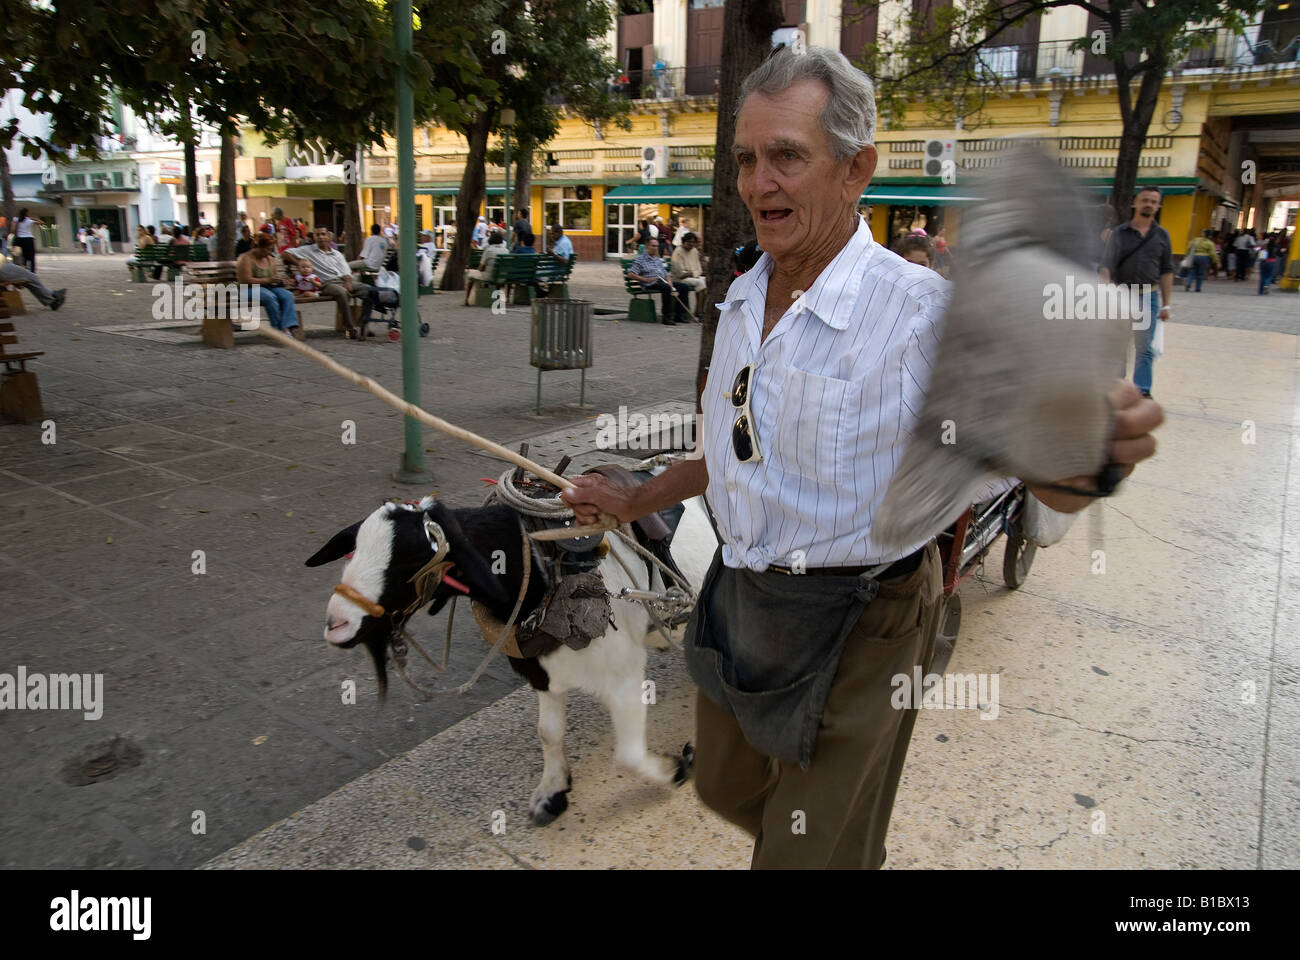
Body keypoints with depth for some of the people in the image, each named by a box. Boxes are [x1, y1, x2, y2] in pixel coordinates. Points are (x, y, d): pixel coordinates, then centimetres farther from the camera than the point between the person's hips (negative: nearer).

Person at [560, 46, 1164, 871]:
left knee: (811, 853, 11)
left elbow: (1048, 482, -25)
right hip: (740, 598, 7)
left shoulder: (925, 312, -21)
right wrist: (634, 502, 16)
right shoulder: (743, 302, 2)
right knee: (727, 790, 27)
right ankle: (839, 838, 56)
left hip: (855, 624, -7)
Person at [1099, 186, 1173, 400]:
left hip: (1148, 297, 1)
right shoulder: (1119, 233, 2)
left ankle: (1143, 391, 6)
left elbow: (1166, 271, 8)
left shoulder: (1161, 235, 7)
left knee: (1144, 348, 0)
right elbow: (1106, 265, -3)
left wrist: (1166, 304, 4)